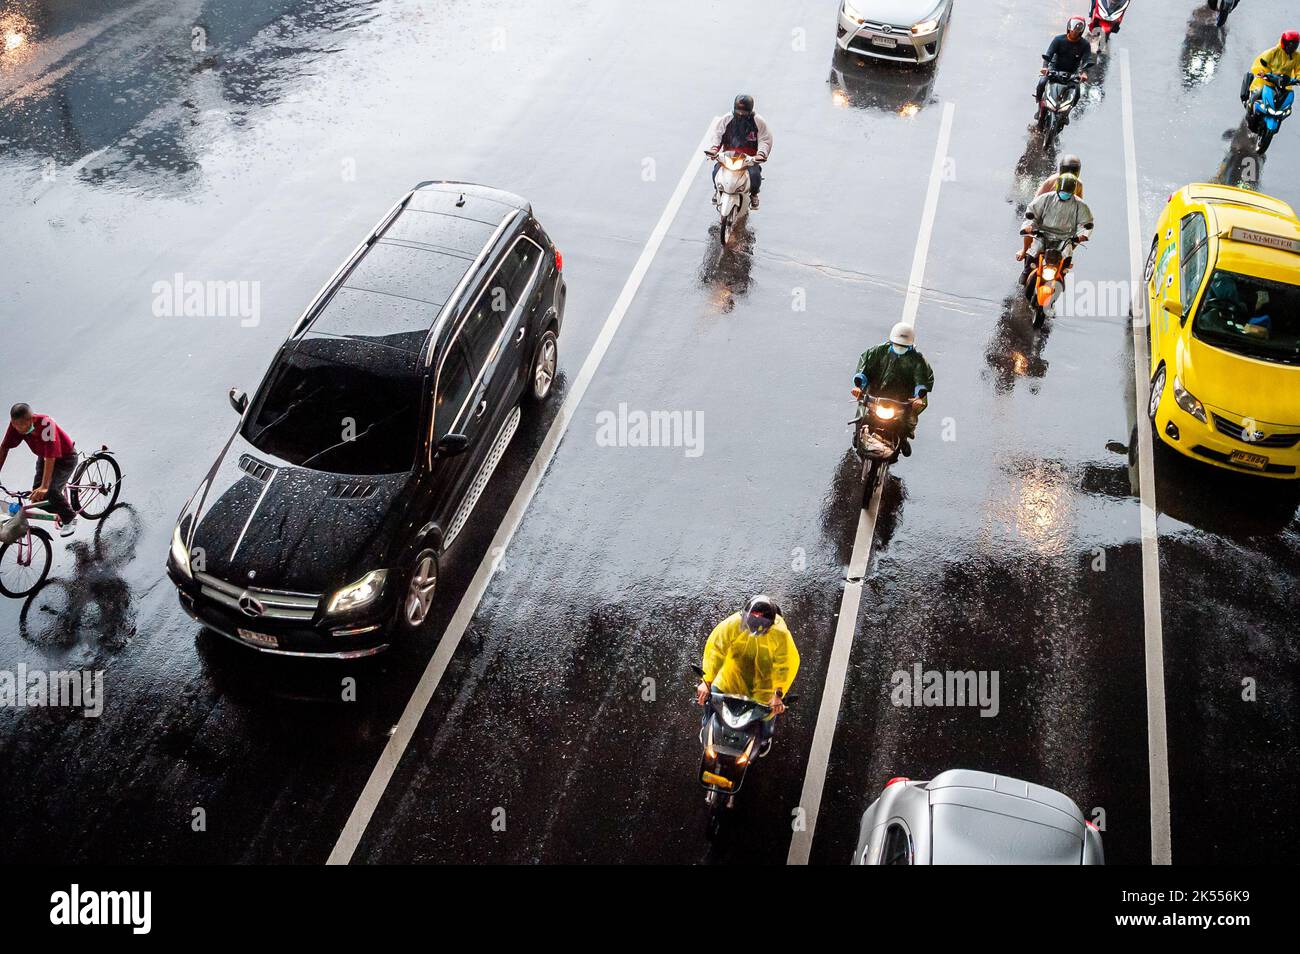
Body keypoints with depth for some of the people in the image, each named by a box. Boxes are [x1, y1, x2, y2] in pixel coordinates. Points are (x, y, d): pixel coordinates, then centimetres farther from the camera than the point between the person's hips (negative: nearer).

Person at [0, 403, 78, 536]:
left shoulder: (45, 423, -38)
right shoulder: (16, 424, -23)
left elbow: (50, 456, -42)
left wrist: (44, 487, -47)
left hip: (65, 457, -6)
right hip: (43, 456, 6)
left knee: (50, 491, -21)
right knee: (36, 494, -5)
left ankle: (70, 519, 2)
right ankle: (59, 513, 22)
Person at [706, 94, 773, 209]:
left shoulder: (758, 122, 0)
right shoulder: (726, 120, 5)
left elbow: (765, 140, -5)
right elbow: (717, 134, 0)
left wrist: (761, 153, -25)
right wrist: (714, 147, -21)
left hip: (750, 158, -2)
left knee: (755, 174, -29)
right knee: (716, 171, -23)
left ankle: (754, 194, 7)